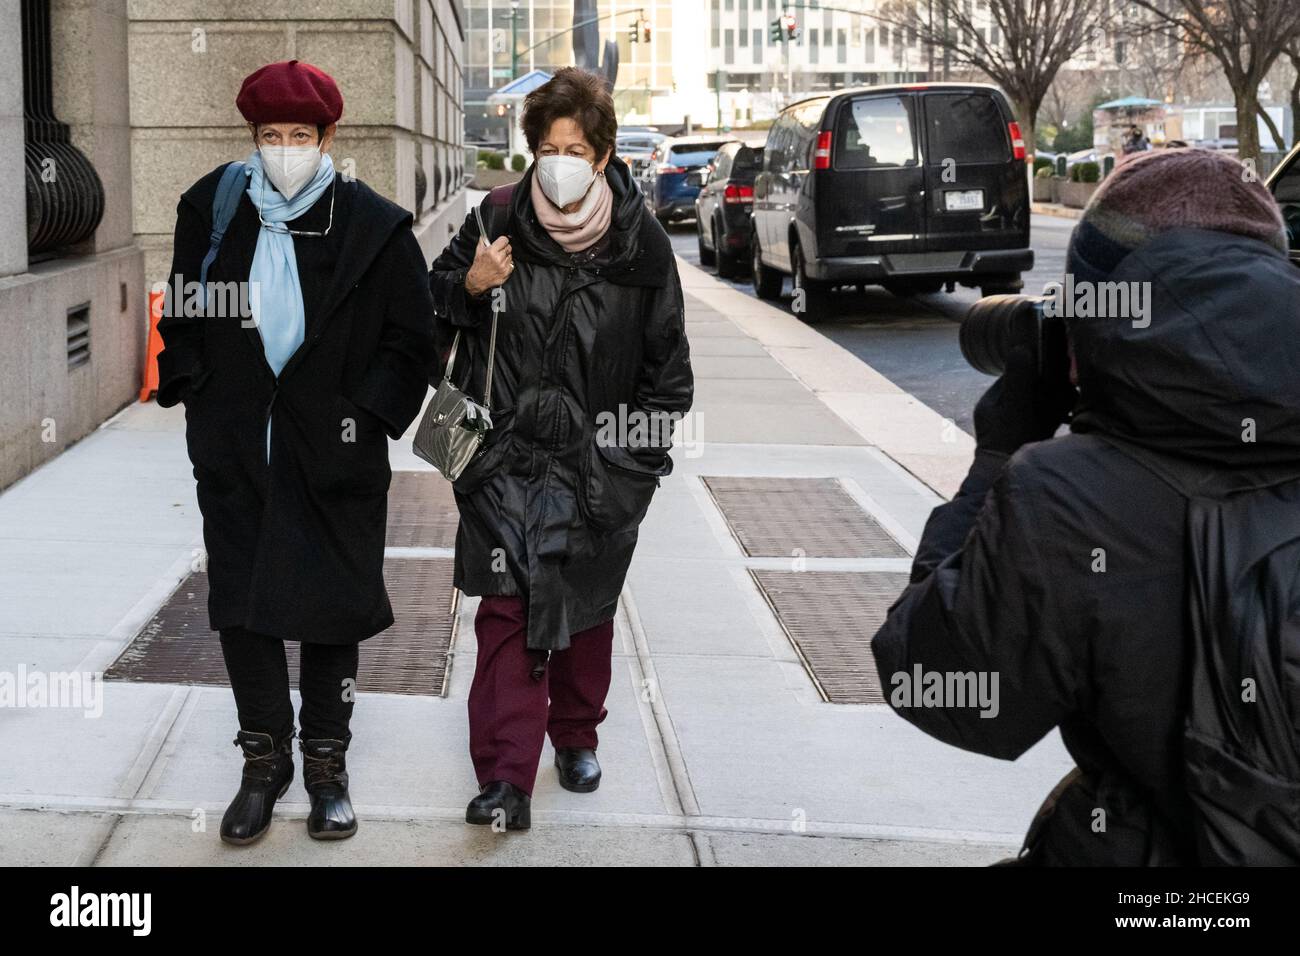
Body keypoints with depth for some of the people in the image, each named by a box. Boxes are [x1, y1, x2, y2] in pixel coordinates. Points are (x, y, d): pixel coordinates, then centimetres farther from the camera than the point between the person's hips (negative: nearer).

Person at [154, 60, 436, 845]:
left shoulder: (374, 226, -6)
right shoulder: (211, 210, 2)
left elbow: (411, 337, -1)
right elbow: (182, 314, 13)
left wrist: (369, 416, -8)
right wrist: (194, 393, 3)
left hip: (335, 455, -2)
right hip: (235, 453, 2)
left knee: (334, 609, 7)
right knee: (240, 607, 6)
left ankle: (327, 762, 23)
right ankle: (265, 759, 22)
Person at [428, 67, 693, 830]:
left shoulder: (641, 242, -3)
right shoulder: (498, 220, -2)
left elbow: (665, 359, 6)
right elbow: (435, 310, 11)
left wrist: (645, 451, 3)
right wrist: (469, 288, -11)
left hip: (598, 460, 1)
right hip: (507, 453, 0)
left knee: (587, 608, 13)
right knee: (507, 608, -9)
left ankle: (576, 735, 35)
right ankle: (506, 777, -9)